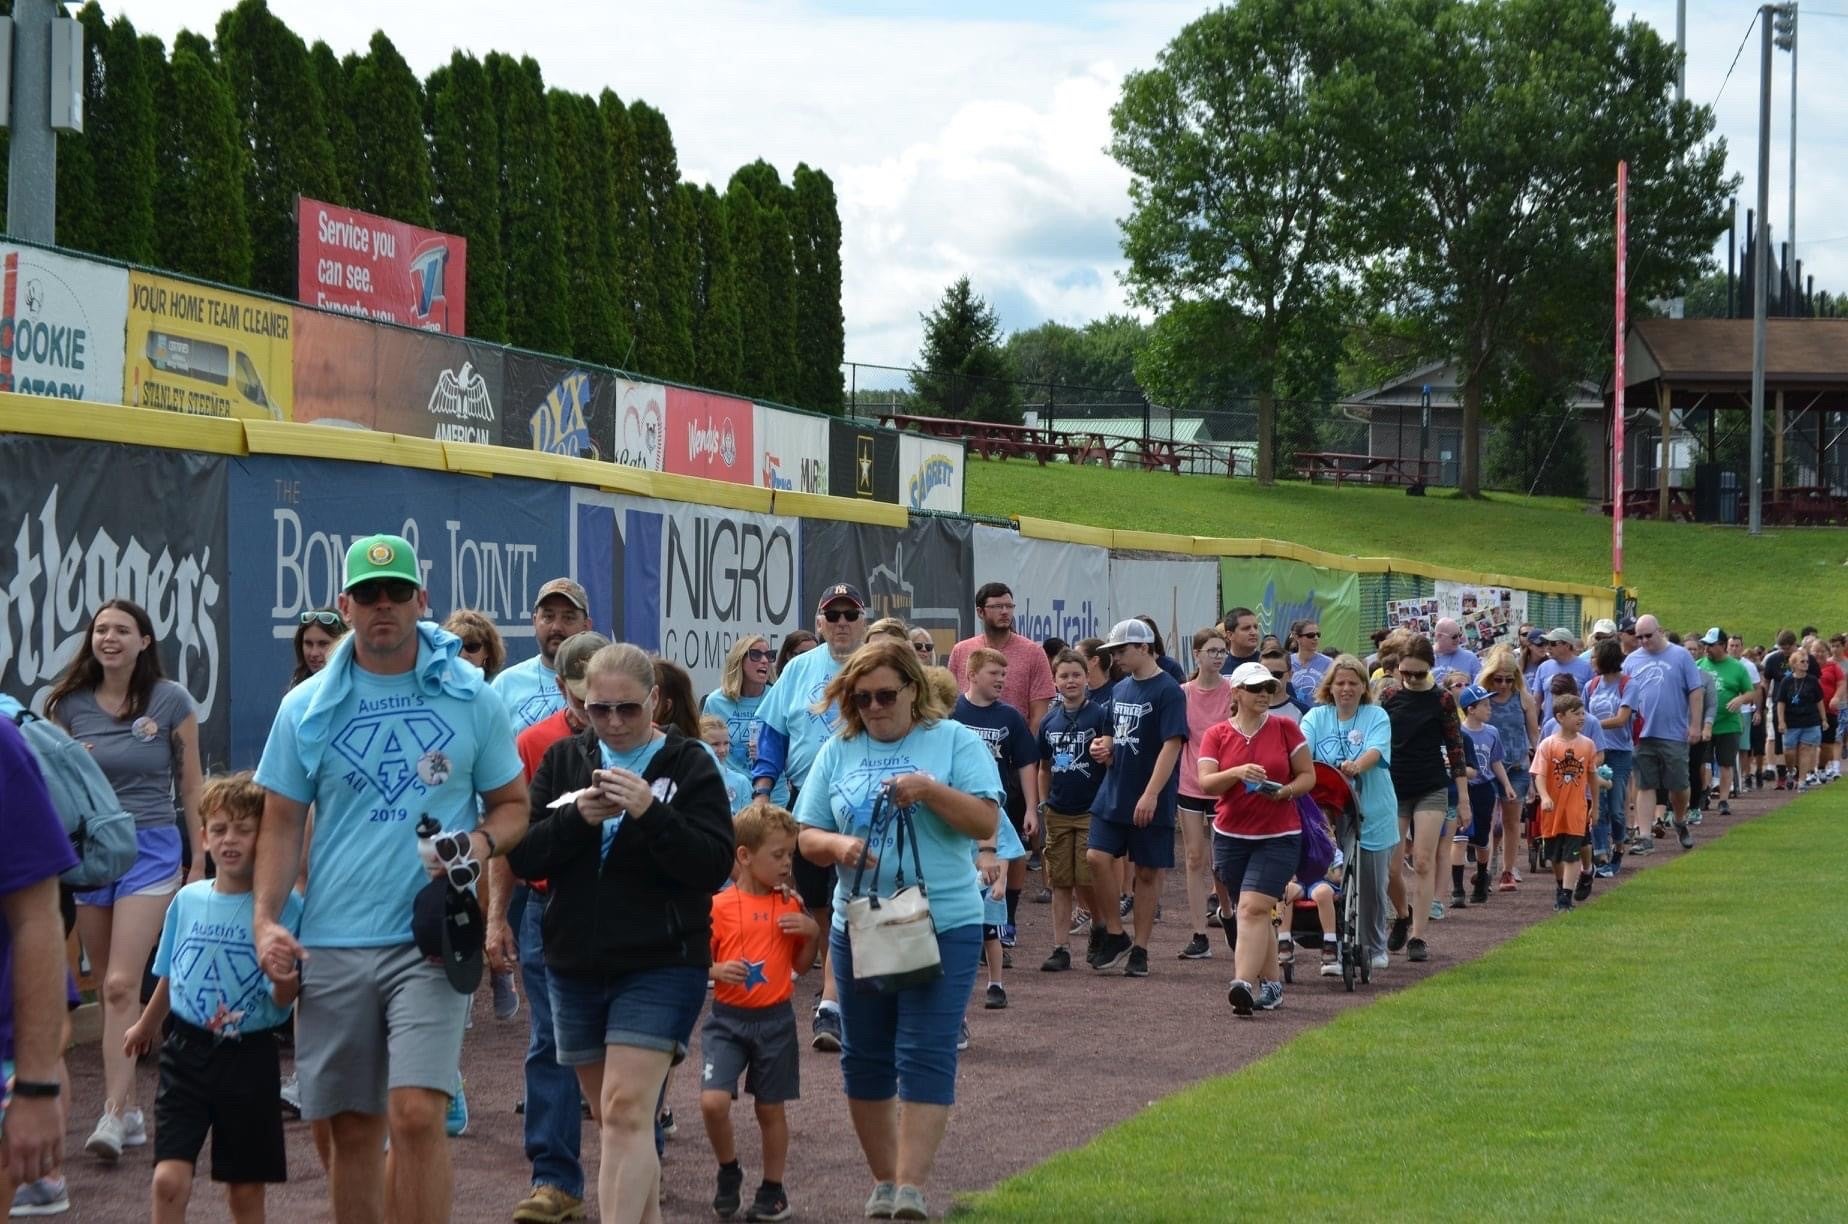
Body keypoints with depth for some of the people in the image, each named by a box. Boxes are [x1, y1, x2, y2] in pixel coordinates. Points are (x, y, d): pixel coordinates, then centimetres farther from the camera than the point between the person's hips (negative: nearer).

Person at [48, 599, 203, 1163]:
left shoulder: (170, 701, -1)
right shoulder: (70, 704, 5)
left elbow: (191, 784, 4)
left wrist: (199, 862, 4)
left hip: (151, 847, -3)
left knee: (122, 985, -13)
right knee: (112, 988, 7)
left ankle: (114, 1114, -16)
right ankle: (130, 1109, 13)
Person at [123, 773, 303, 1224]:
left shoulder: (283, 906, -9)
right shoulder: (187, 900, 3)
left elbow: (282, 1000, -12)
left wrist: (285, 981, -34)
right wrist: (145, 1026, 32)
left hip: (249, 1058, -2)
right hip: (186, 1051, 2)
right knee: (169, 1178, -11)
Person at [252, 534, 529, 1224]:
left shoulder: (471, 697, 4)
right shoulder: (306, 708, 6)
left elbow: (512, 804, 10)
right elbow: (281, 823, 9)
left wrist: (480, 843, -12)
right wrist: (266, 920, -4)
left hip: (430, 938, -2)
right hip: (332, 944, 2)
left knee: (416, 1113, -16)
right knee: (352, 1129, 7)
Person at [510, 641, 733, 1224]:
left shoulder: (689, 764, -3)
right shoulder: (563, 761, 7)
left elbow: (715, 866, -12)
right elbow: (522, 857, 0)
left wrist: (651, 812, -25)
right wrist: (576, 819, -18)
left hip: (661, 964, -5)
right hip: (574, 964, 5)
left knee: (626, 1113, -15)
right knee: (613, 1116, 13)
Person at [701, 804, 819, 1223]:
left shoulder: (790, 904, 4)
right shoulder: (719, 906, -6)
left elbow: (801, 964, 12)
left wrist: (812, 933, -5)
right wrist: (718, 971, -20)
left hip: (775, 1019, 2)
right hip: (727, 1018, -2)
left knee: (770, 1109, 9)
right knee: (713, 1101, -15)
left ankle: (773, 1190, 25)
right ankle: (728, 1173, 11)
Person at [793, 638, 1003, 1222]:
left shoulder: (954, 741, -2)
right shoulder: (838, 751, 6)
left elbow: (986, 823, -8)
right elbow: (807, 835, 6)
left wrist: (931, 790, -22)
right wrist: (837, 846, -15)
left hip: (943, 926, -4)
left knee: (926, 1057, -9)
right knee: (865, 1058, 10)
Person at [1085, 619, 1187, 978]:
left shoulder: (1168, 691, -11)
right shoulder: (1121, 689, 12)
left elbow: (1172, 744, -17)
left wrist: (1151, 794, -23)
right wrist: (1104, 750, 2)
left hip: (1150, 803, -6)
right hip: (1113, 793, 6)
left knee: (1147, 871, 2)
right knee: (1097, 857, -6)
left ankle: (1139, 950, 10)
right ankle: (1115, 935, 8)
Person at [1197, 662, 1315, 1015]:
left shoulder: (1285, 728, 2)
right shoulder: (1217, 735, 3)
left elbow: (1308, 775, 6)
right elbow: (1205, 783, -7)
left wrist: (1285, 791, -15)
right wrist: (1237, 773, -25)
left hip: (1279, 836, -2)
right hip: (1231, 836, 2)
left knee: (1253, 907, -17)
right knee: (1255, 912, 10)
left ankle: (1244, 984, -26)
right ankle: (1272, 985, 22)